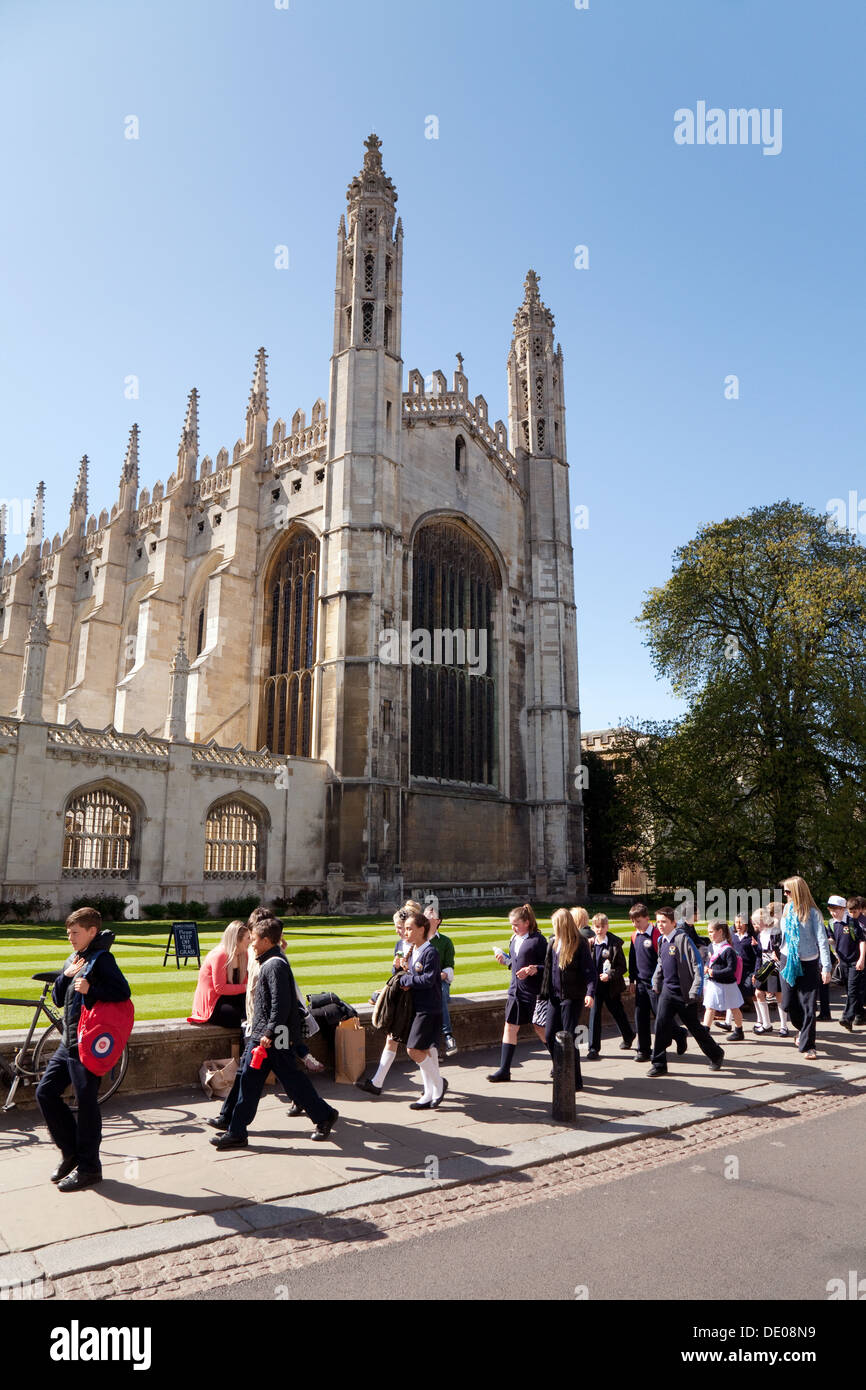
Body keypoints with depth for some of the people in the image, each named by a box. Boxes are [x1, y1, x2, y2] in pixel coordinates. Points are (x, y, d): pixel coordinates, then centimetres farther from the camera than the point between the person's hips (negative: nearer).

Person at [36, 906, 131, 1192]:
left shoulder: (102, 959, -12)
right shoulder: (74, 959, 13)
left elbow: (122, 991, -22)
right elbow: (58, 999, 12)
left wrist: (90, 989, -32)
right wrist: (66, 976, -5)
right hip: (68, 1042, 9)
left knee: (86, 1103, 0)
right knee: (45, 1093, 11)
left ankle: (88, 1168, 14)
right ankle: (71, 1151, 25)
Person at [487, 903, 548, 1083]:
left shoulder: (538, 940, -12)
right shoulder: (514, 939, 9)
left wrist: (534, 969, -27)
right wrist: (505, 959, 0)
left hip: (534, 992, -7)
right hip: (516, 990, 7)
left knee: (540, 1028, 5)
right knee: (510, 1027, 6)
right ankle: (504, 1070, 12)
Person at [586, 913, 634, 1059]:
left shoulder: (615, 944, -9)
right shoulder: (590, 943, -1)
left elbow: (622, 967, -8)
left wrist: (610, 975, -19)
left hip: (611, 986, -2)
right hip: (595, 985, 2)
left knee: (618, 1013, 16)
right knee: (594, 1014, -2)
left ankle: (628, 1036, 43)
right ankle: (594, 1048, 6)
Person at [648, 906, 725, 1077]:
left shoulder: (682, 939, -15)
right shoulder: (662, 941, 7)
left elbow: (697, 965, -16)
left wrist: (695, 991, -17)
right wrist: (656, 984, 20)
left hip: (684, 992, -6)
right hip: (667, 990, 6)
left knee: (694, 1026, 8)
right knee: (661, 1025, -4)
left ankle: (716, 1055, 32)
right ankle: (659, 1064, 3)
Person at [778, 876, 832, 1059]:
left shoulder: (812, 913, -12)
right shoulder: (788, 909, 5)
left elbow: (822, 940, -15)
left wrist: (826, 967, -21)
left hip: (808, 964, -5)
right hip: (787, 961, 5)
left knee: (808, 1007, -2)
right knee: (788, 1004, 6)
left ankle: (808, 1046, 8)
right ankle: (802, 1028, 35)